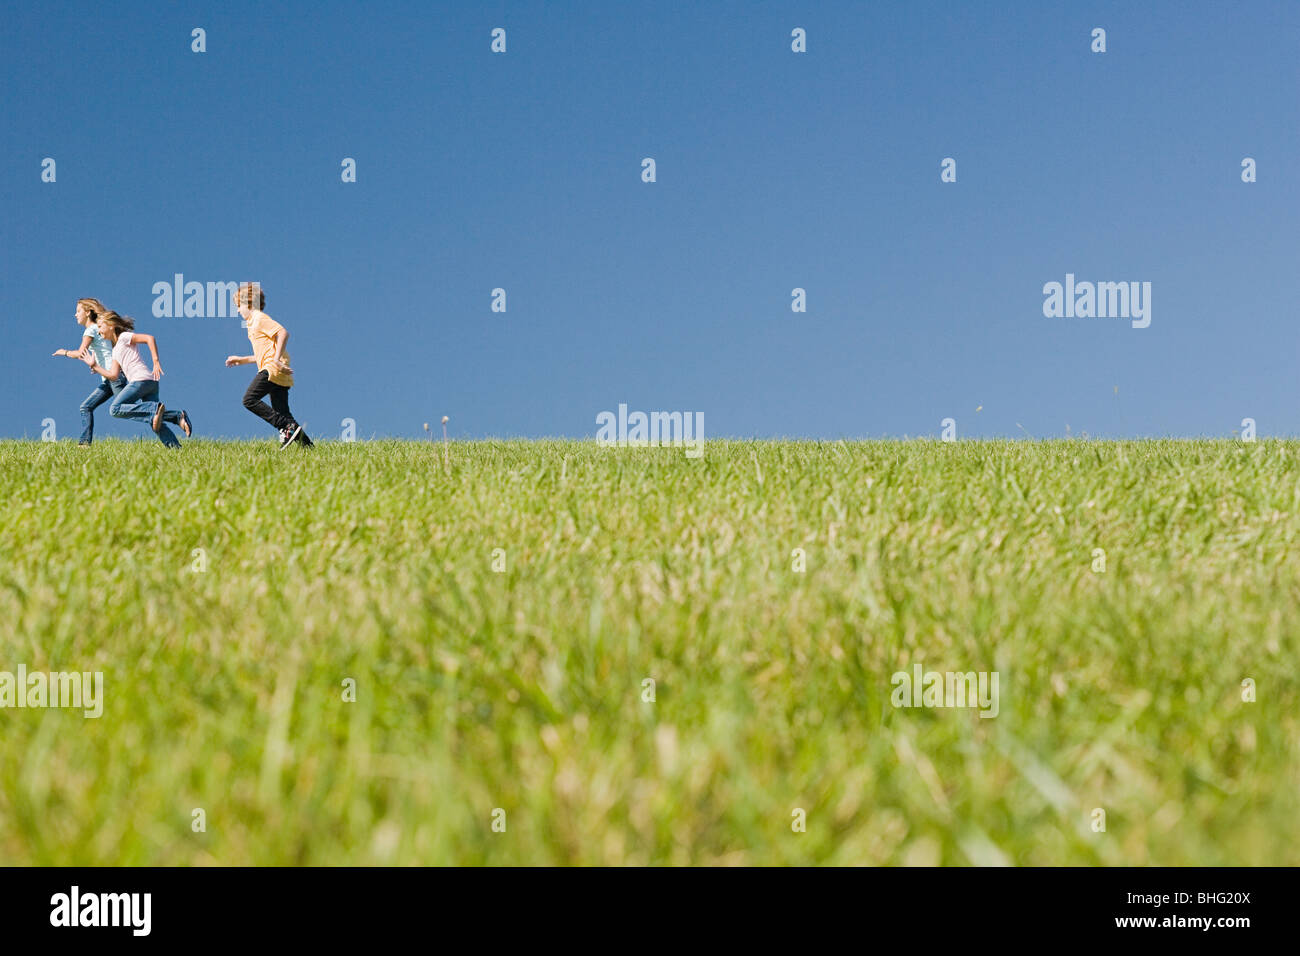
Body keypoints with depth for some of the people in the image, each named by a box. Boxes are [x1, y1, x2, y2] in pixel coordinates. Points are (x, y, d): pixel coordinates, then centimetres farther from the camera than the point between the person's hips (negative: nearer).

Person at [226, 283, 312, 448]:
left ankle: (287, 428, -20)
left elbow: (283, 333, -17)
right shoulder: (253, 323, 27)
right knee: (282, 414, 4)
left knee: (250, 400, -14)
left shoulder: (260, 318, -3)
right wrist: (241, 360, 28)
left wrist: (277, 359, -23)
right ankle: (308, 447, -3)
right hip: (278, 373, 10)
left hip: (273, 368, -10)